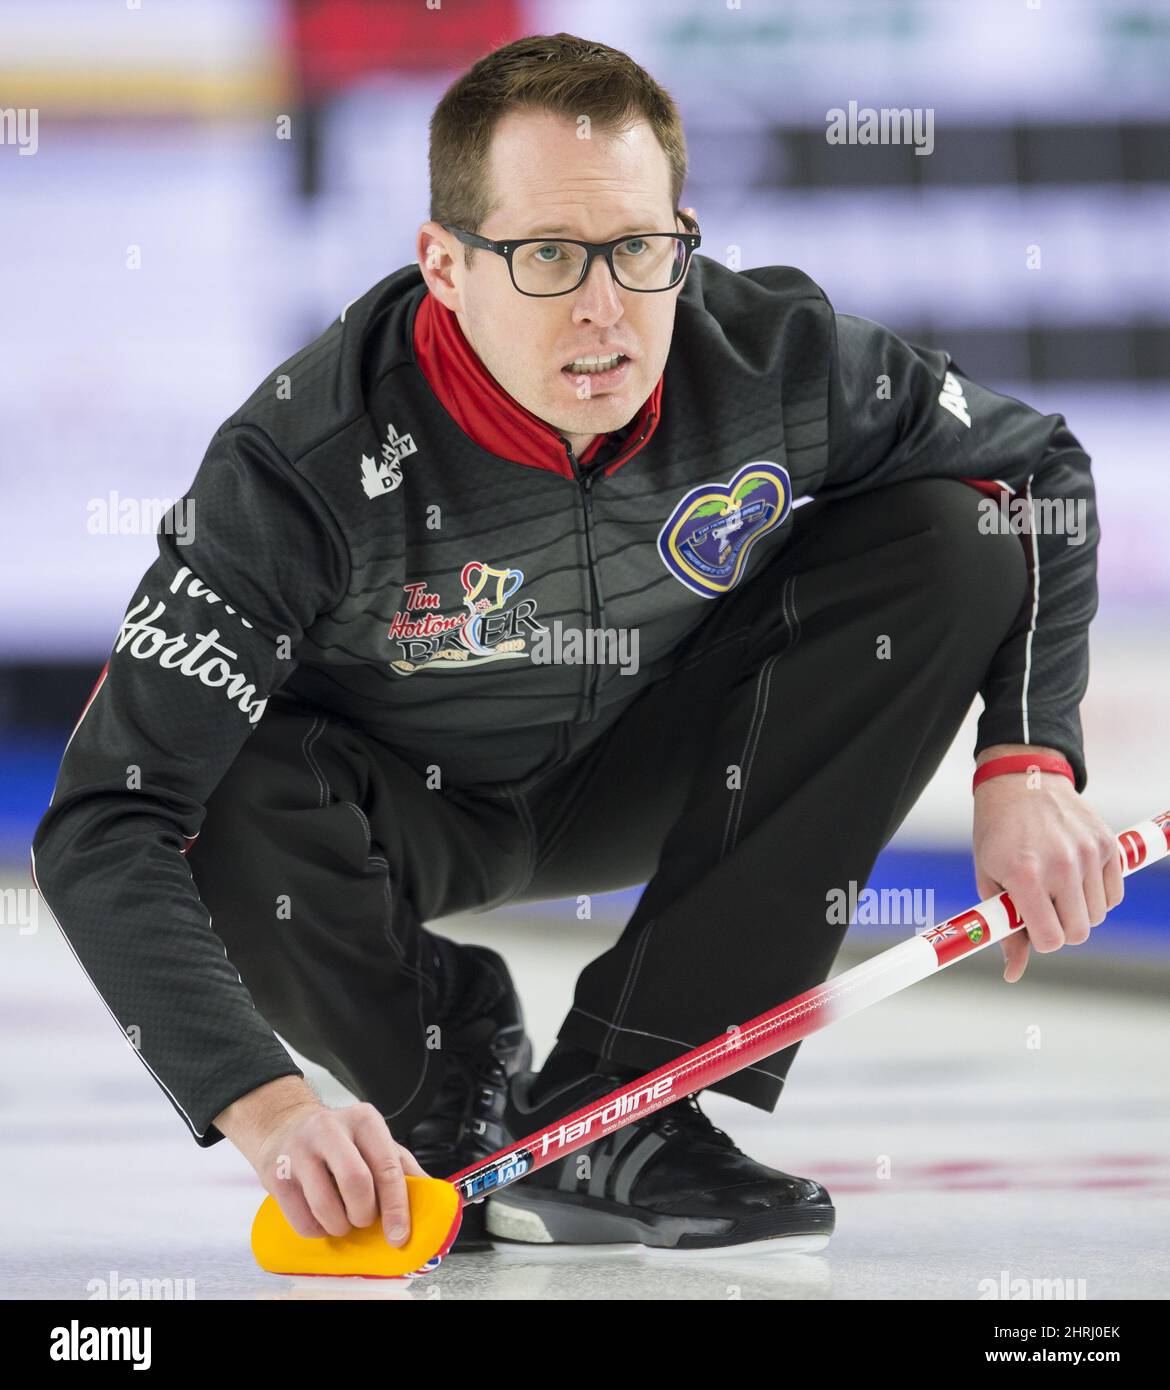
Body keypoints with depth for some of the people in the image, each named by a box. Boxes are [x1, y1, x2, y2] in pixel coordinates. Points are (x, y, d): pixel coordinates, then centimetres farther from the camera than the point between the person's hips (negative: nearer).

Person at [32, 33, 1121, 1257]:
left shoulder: (771, 358, -25)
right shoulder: (309, 463, -35)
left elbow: (1037, 469, -5)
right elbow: (103, 825, -38)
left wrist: (1028, 766, -17)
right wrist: (265, 1106, -50)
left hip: (647, 780, 4)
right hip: (409, 806, -4)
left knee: (945, 542, -17)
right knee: (223, 815, -37)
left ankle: (614, 1106, -18)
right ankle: (466, 1091, 1)